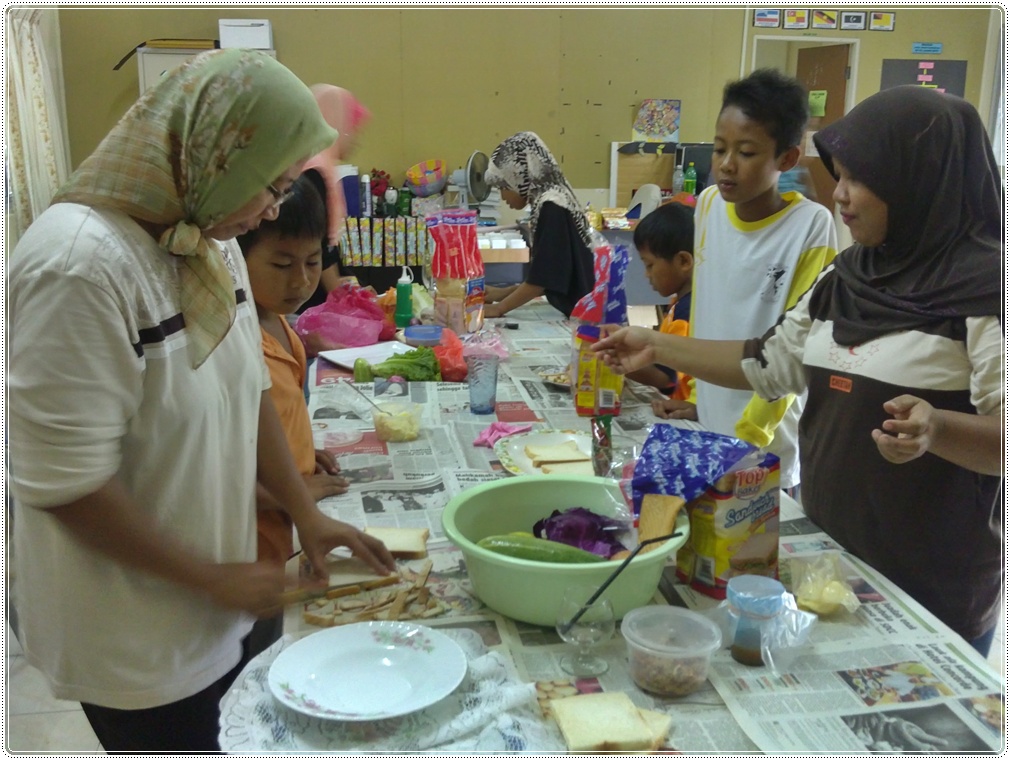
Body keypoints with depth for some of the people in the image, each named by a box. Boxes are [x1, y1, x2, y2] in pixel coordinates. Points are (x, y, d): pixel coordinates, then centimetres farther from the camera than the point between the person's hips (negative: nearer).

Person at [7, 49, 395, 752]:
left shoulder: (215, 247, -1)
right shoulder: (80, 263, -27)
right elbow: (62, 482, -26)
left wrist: (307, 514, 3)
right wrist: (209, 577, -17)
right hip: (132, 641, -7)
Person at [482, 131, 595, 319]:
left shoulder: (551, 208, -16)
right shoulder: (551, 204, 11)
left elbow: (541, 280, -17)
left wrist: (498, 308, -8)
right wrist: (503, 293, 14)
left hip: (575, 314, -9)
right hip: (572, 311, 9)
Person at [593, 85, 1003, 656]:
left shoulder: (987, 285, -16)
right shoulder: (849, 275, 6)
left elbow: (1001, 438, -19)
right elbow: (771, 362, 12)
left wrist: (935, 428, -38)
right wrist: (659, 347, 8)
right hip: (828, 553, 7)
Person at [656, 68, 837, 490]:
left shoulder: (811, 226, -17)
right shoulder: (709, 203, -1)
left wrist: (748, 437, -14)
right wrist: (694, 399, 11)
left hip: (766, 448, -5)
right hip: (703, 426, 5)